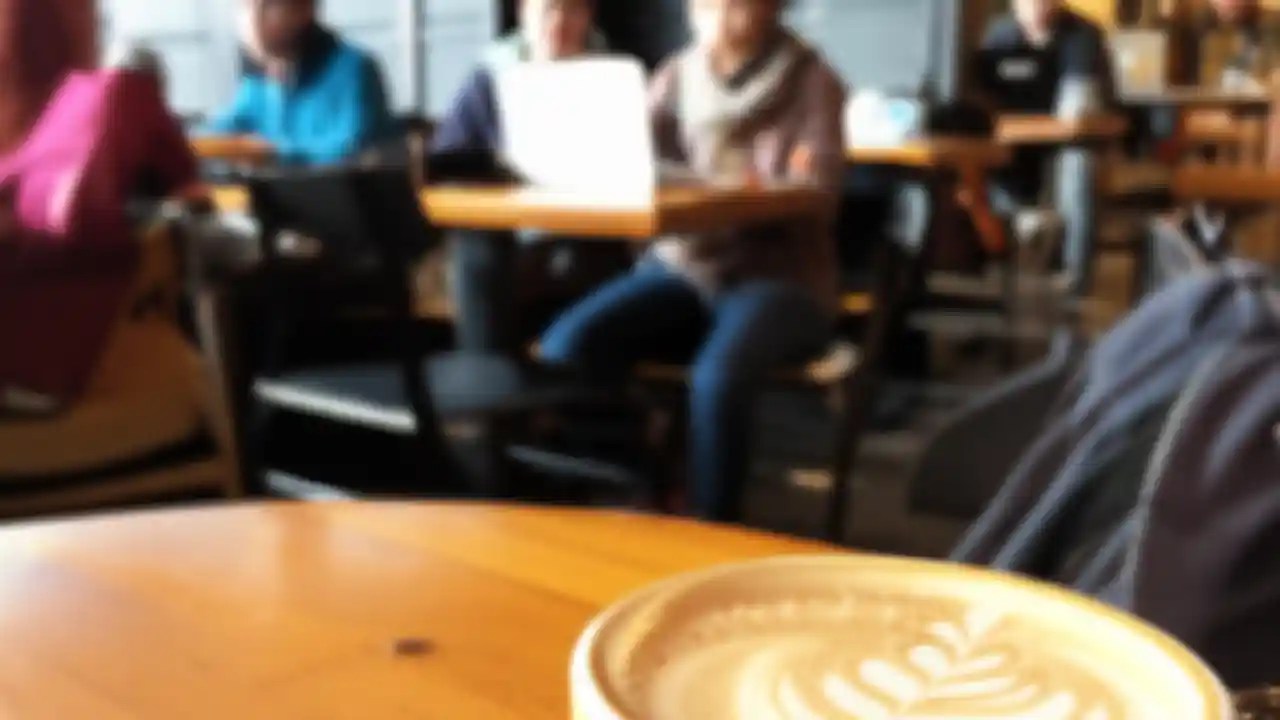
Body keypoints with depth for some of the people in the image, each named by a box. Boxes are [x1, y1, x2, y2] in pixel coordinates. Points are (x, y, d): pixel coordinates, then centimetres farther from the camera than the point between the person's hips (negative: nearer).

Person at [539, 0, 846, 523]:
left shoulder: (812, 82, -2)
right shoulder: (676, 77, 11)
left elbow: (814, 199, -12)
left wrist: (718, 190, -27)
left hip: (780, 278, -4)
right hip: (682, 267, 4)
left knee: (717, 376, -36)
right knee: (565, 346, -23)